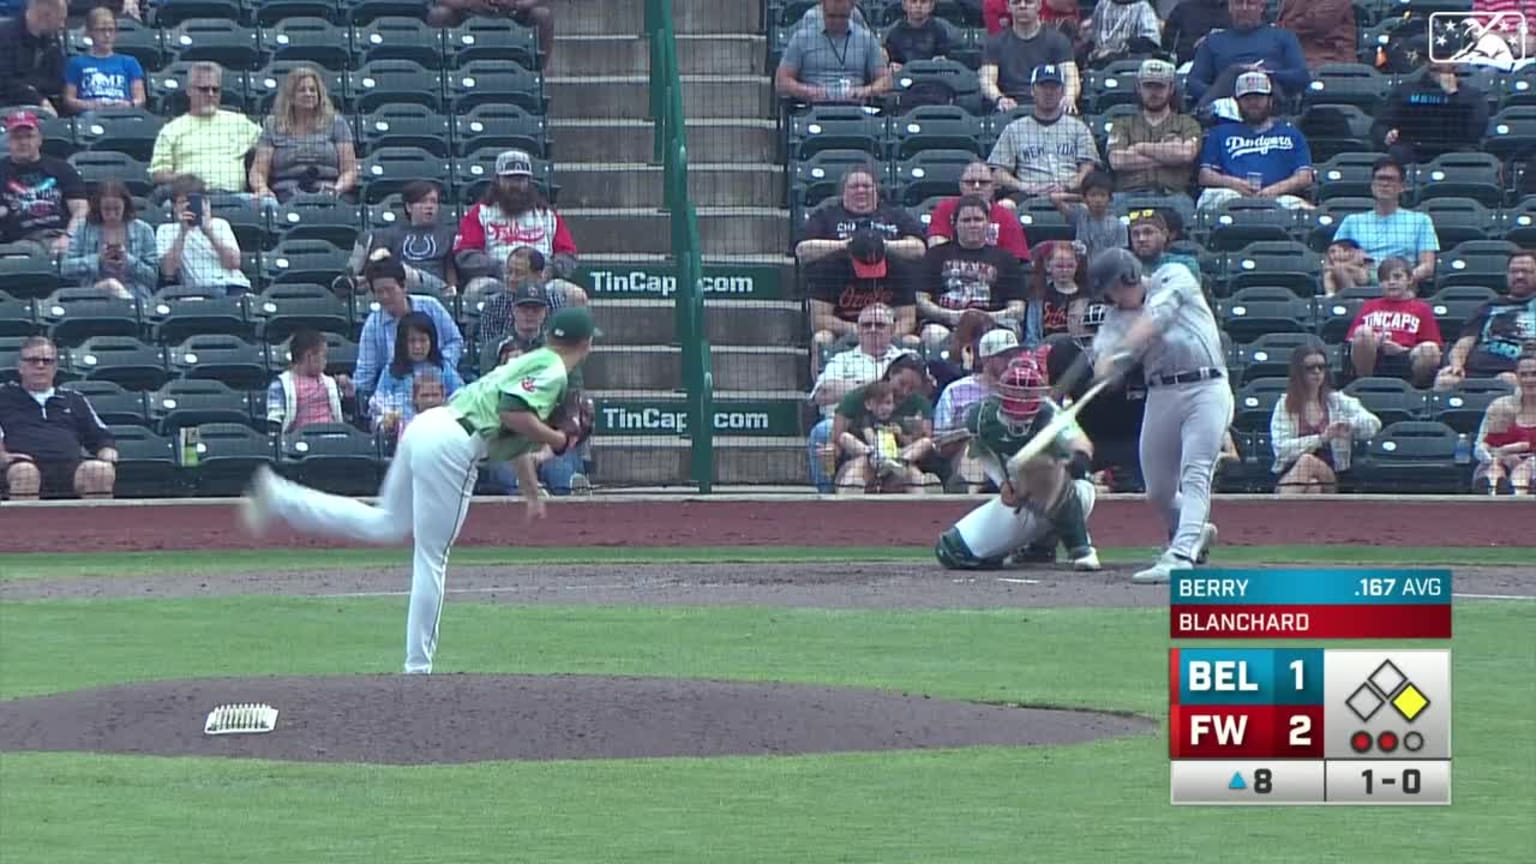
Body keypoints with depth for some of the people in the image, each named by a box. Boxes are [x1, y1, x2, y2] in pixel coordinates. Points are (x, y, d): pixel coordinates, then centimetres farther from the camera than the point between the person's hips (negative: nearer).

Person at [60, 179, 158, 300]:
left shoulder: (143, 230, 10)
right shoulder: (84, 230, 11)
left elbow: (153, 276, 6)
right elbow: (65, 268, 4)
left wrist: (128, 261, -10)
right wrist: (97, 259, -8)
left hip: (135, 295, 0)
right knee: (111, 285, -33)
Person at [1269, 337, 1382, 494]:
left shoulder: (1338, 402, 13)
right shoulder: (1284, 406, 9)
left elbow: (1374, 423, 2)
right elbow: (1281, 448, -5)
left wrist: (1349, 424, -20)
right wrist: (1321, 439, -16)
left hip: (1329, 477, 1)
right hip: (1290, 476, -1)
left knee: (1308, 461, -33)